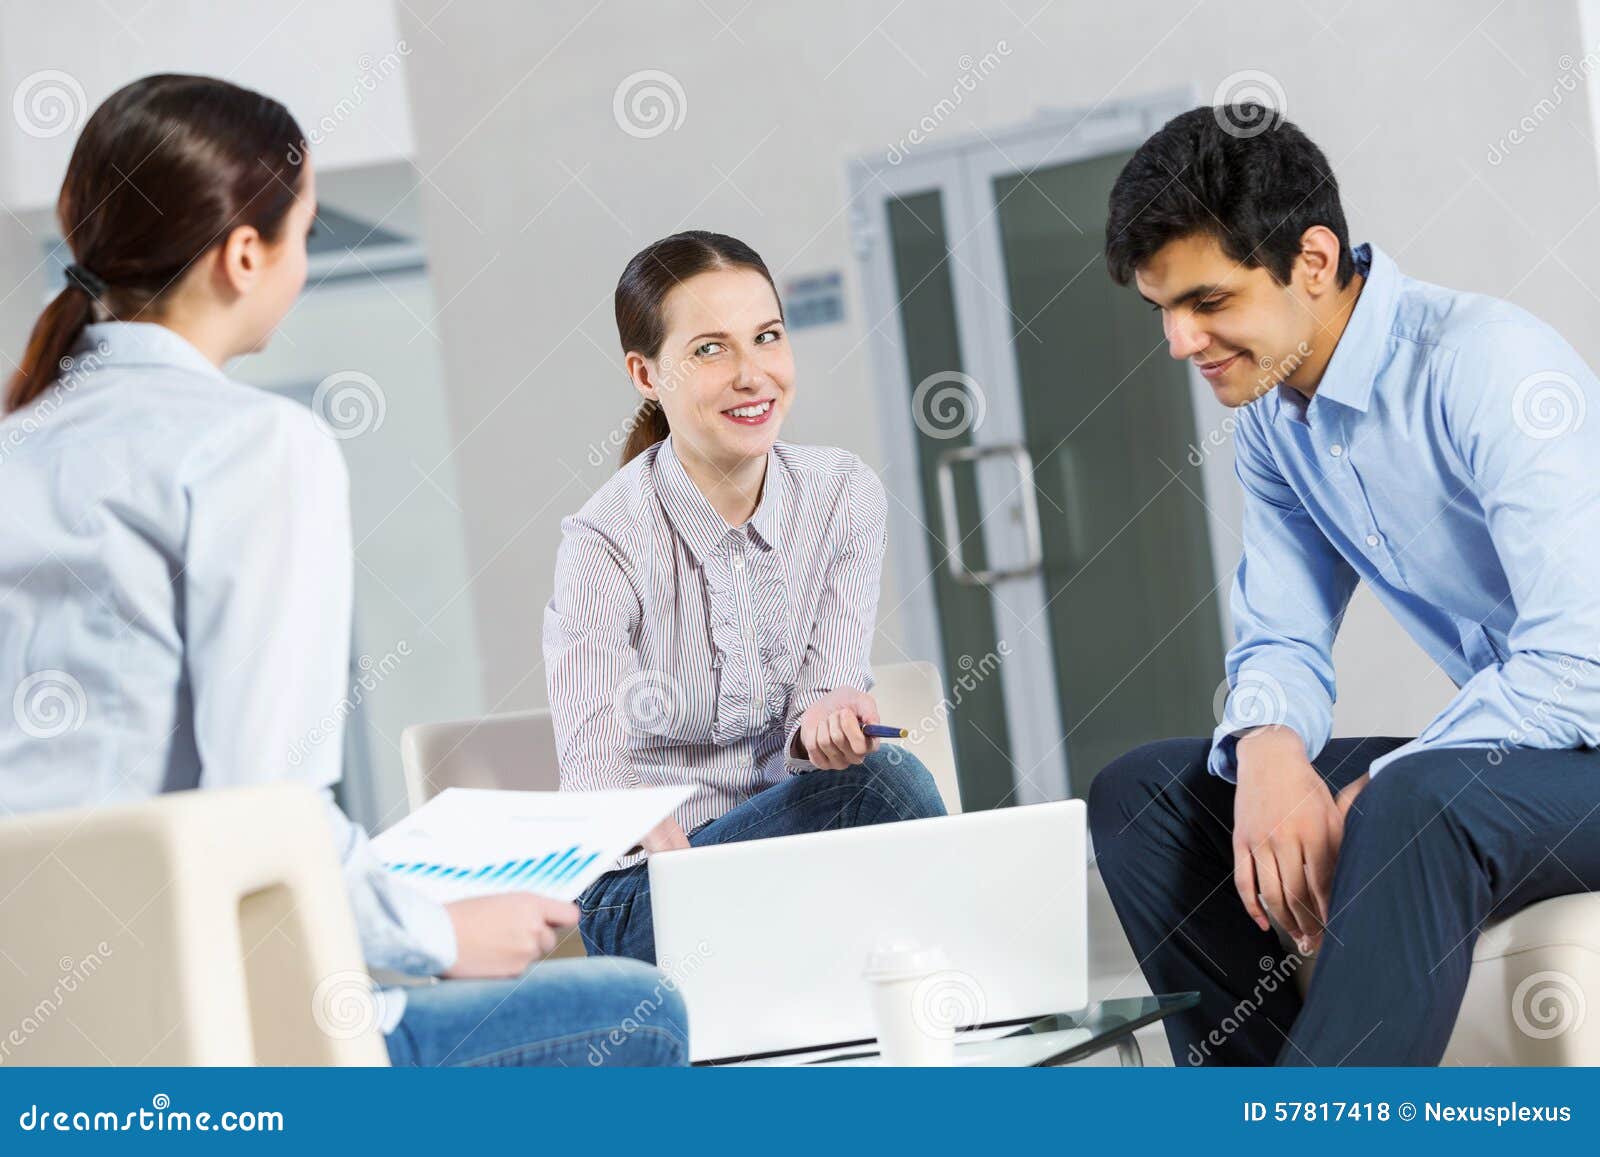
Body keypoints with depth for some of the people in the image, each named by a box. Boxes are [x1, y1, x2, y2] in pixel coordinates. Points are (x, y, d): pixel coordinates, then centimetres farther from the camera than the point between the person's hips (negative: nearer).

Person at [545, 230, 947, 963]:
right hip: (648, 891, -4)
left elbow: (831, 679, -6)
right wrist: (653, 831, -46)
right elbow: (595, 764, -22)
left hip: (794, 836, 4)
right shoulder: (606, 544, -14)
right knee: (883, 784, -29)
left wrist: (826, 721, -33)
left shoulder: (845, 497, 0)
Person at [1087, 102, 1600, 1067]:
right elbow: (1282, 642, 8)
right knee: (1140, 796, 2)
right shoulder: (1273, 420, 5)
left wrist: (1361, 804, -24)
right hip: (1497, 748, 9)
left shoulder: (1489, 368, -21)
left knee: (1415, 811, -38)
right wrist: (1268, 751, -16)